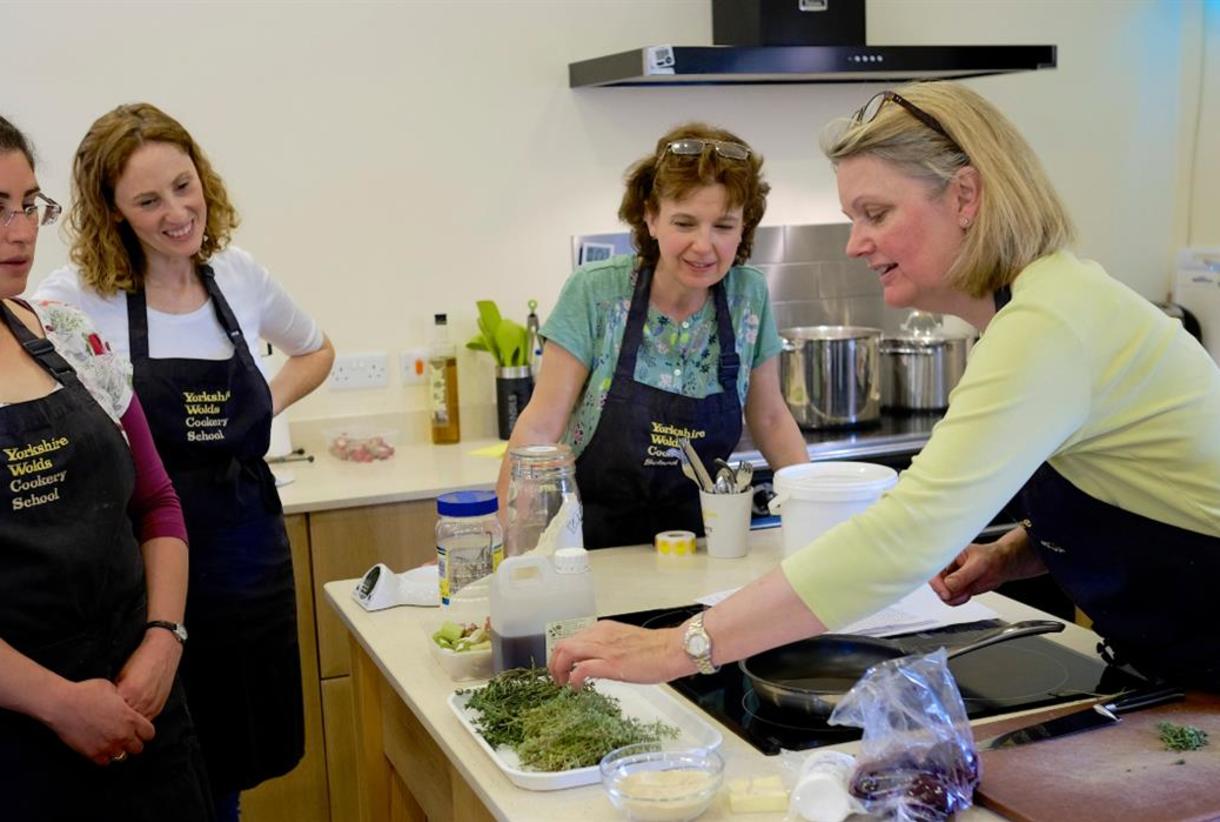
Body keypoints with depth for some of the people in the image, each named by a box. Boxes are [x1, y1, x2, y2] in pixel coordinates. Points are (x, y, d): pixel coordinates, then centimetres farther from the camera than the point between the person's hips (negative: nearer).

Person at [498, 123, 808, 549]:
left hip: (696, 542, 1)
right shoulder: (595, 292, -12)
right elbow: (541, 424, -11)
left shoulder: (750, 295, -4)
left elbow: (769, 418, 7)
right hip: (593, 538, 0)